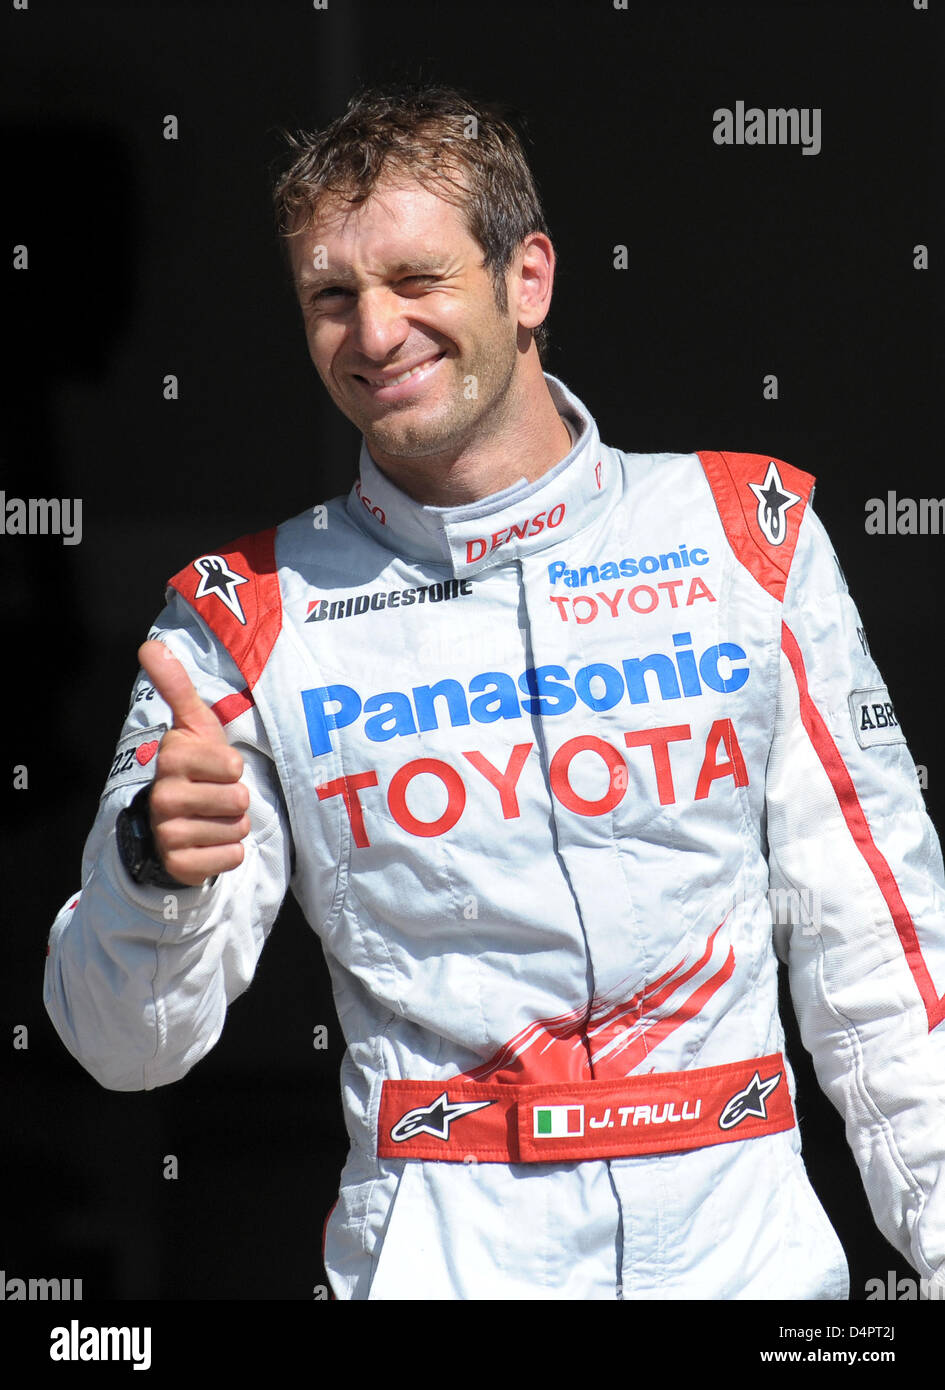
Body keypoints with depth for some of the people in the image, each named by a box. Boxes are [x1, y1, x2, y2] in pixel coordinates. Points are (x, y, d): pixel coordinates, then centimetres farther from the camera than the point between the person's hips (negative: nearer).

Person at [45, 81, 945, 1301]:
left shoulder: (749, 530, 4)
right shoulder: (247, 618, 2)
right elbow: (127, 1042, -1)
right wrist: (158, 868, -21)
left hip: (747, 1244, 1)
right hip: (443, 1257, -1)